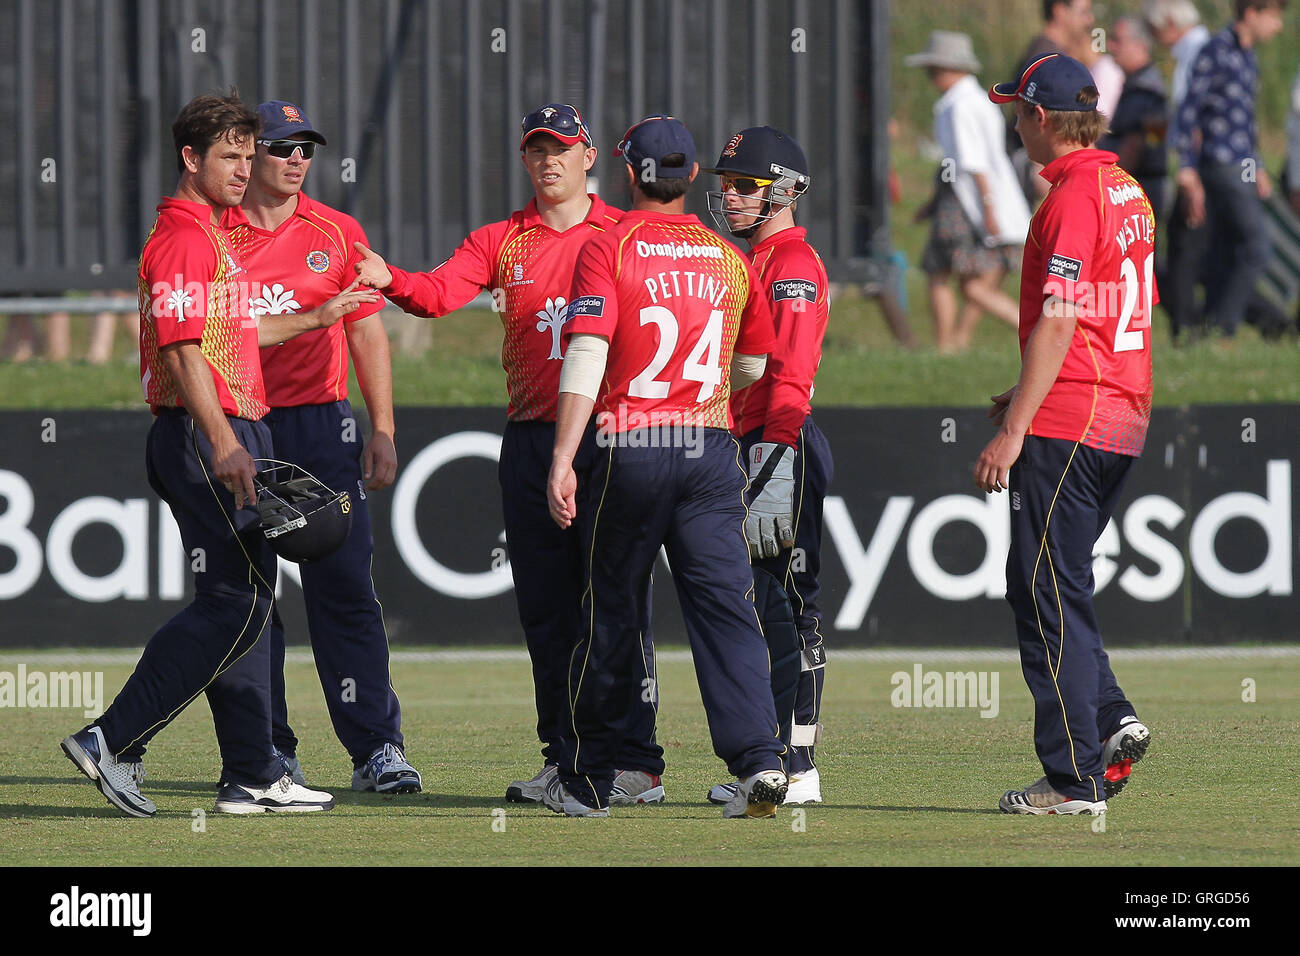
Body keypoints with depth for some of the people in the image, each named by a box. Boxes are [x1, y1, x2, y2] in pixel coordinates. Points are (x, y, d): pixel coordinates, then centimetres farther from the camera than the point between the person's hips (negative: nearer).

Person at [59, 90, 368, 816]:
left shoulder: (215, 238, 20)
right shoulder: (182, 238, -12)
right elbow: (180, 348, -21)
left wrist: (314, 319, 35)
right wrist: (223, 443, -28)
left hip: (236, 437, 11)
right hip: (203, 436, -11)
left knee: (245, 600, 10)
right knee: (235, 603, -14)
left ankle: (254, 777, 12)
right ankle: (114, 742, -14)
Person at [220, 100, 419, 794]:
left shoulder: (336, 232, 8)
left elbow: (367, 334, 9)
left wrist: (382, 433, 1)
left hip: (321, 424, 0)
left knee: (344, 587, -6)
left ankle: (376, 749, -6)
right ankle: (269, 751, 7)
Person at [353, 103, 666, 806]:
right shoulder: (500, 241, 12)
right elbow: (439, 292, -4)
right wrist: (389, 280, -25)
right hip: (531, 441, 3)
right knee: (545, 610, 6)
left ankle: (637, 764, -4)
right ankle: (564, 757, 13)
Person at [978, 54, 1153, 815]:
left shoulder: (1074, 200, -15)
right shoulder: (1129, 195, 15)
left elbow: (1059, 321, -21)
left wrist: (1015, 430, -21)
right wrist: (1028, 395, 26)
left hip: (1067, 430, -10)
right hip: (1123, 422, 10)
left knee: (1049, 594, -5)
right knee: (1041, 583, 18)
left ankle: (1077, 777, -5)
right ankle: (1111, 722, 7)